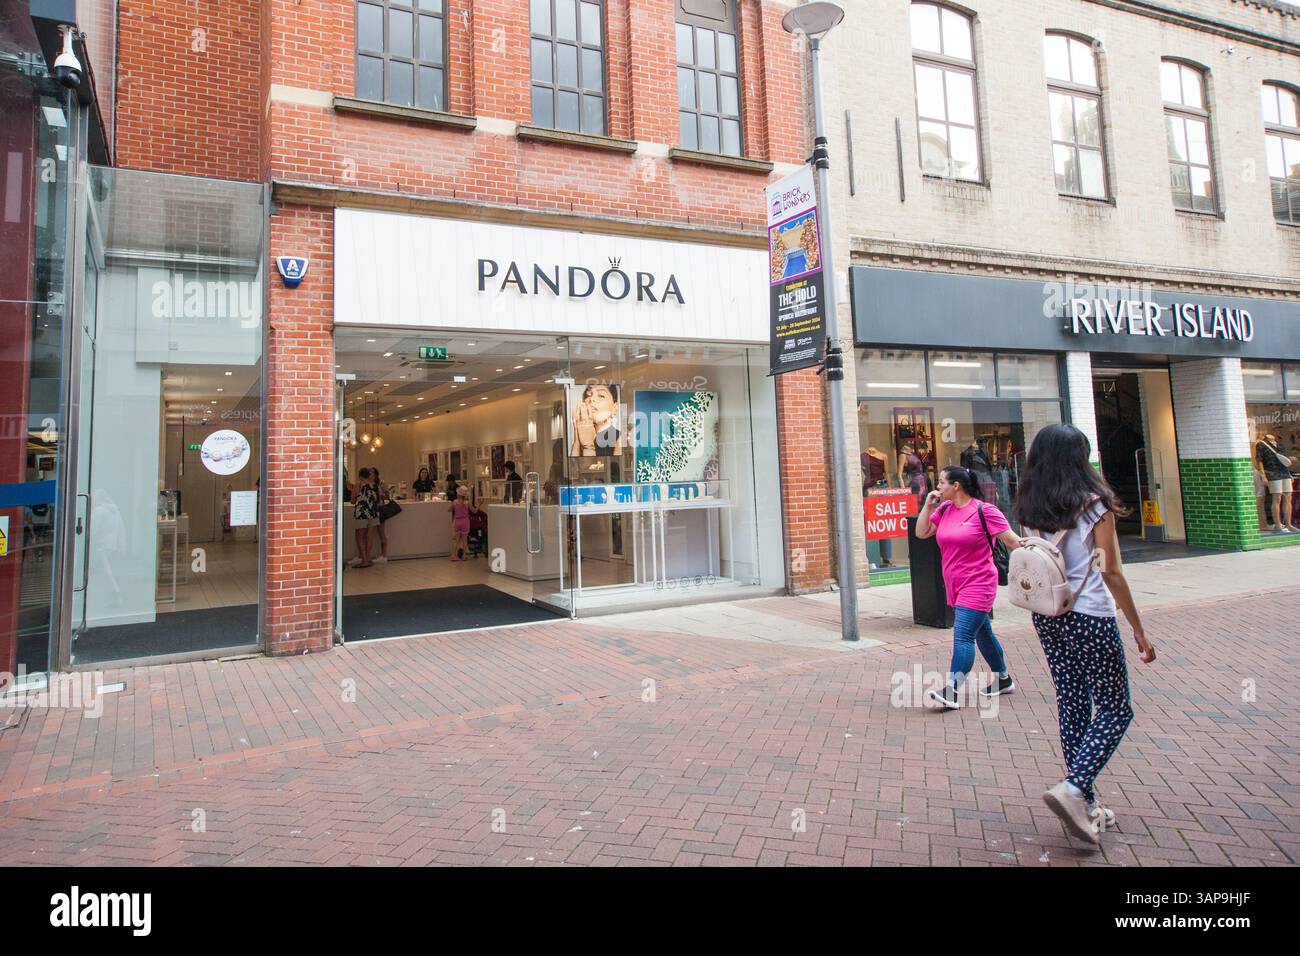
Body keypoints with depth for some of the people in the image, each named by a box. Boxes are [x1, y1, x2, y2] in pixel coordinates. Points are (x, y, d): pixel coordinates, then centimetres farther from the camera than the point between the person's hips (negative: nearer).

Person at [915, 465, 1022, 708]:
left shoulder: (984, 510, -13)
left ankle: (952, 692, -17)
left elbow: (1012, 540, -11)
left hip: (978, 586, -8)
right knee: (982, 633, 20)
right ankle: (1003, 679, 36)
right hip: (956, 586, 8)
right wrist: (928, 505, 1)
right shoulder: (944, 510, 7)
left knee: (962, 636, -15)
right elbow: (921, 533, 10)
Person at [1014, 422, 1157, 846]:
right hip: (1090, 616, -5)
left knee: (1072, 706, 14)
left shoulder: (1029, 509, 4)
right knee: (1114, 709, 8)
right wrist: (1138, 630, -5)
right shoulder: (1094, 504, -11)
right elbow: (1111, 572, -11)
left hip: (1046, 617, 6)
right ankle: (1073, 787, -7)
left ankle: (1085, 805, 21)